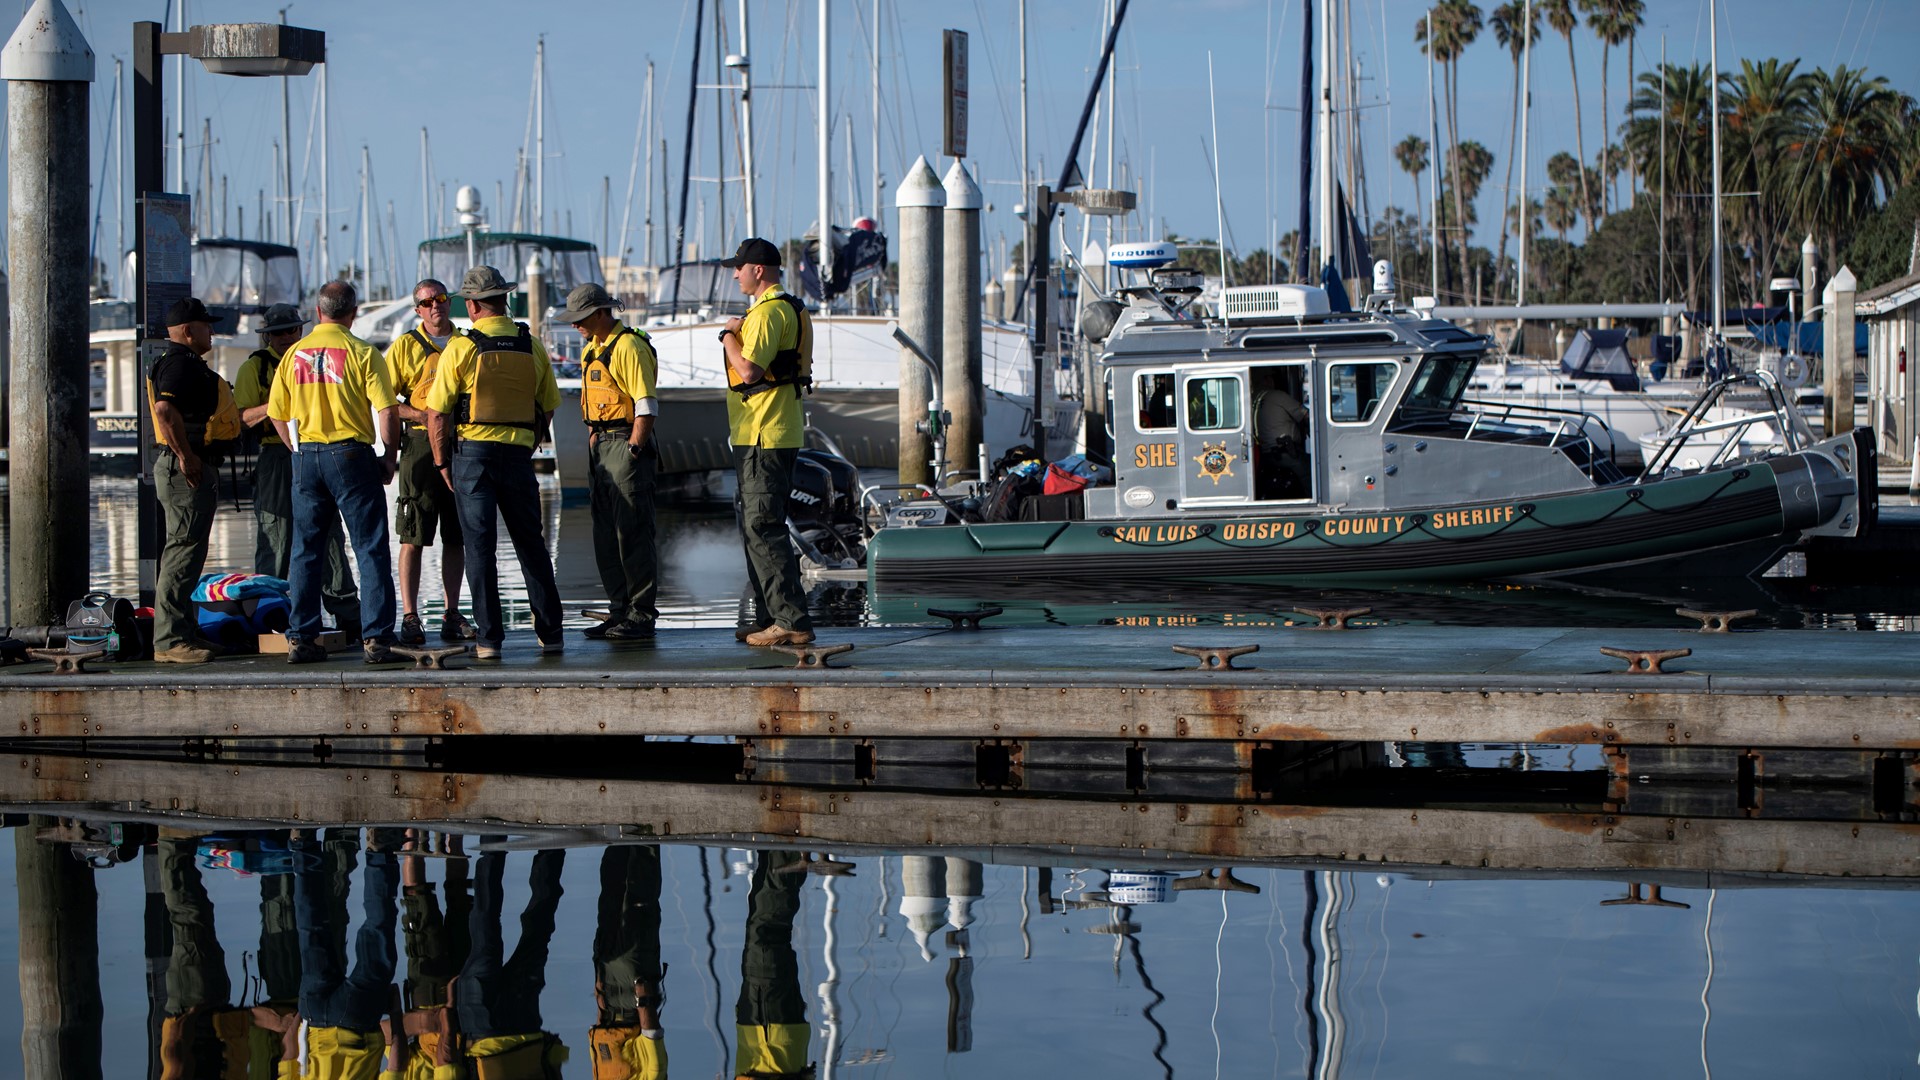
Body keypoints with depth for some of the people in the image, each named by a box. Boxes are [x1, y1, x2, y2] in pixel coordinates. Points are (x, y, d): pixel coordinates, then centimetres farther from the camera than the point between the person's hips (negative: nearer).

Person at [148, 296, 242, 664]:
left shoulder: (188, 363, 20)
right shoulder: (180, 363, -14)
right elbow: (164, 409, -28)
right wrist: (185, 456, -26)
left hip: (194, 466, 11)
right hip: (187, 467, -11)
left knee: (186, 548, 14)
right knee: (185, 550, -12)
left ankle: (184, 631, 20)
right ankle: (169, 640, -13)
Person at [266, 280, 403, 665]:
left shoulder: (294, 353, 6)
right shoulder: (362, 353, -6)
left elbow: (276, 414, 9)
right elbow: (386, 410, -12)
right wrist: (389, 457, 0)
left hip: (305, 457, 4)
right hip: (351, 455, -4)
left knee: (305, 550, 11)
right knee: (371, 549, 0)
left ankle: (301, 638, 10)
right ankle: (376, 638, -5)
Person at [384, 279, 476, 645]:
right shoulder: (405, 346, 3)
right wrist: (421, 414, -14)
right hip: (421, 444, -3)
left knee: (456, 536, 6)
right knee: (414, 537, -5)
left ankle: (452, 615, 12)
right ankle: (409, 616, -3)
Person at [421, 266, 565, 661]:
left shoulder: (460, 349, -8)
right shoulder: (532, 347, 4)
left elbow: (437, 412, -7)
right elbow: (548, 408, 10)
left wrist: (442, 462, 3)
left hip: (472, 453, -3)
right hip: (519, 453, 3)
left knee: (479, 545, 1)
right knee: (531, 544, 12)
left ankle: (490, 638, -2)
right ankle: (550, 633, 15)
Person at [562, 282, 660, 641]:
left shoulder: (629, 346, -12)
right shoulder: (592, 349, 17)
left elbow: (646, 406, -17)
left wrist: (632, 452, -18)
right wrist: (593, 443, 15)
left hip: (627, 444, -10)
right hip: (600, 446, 10)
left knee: (632, 534, -7)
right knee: (606, 535, 10)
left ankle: (641, 616, -3)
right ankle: (619, 611, 16)